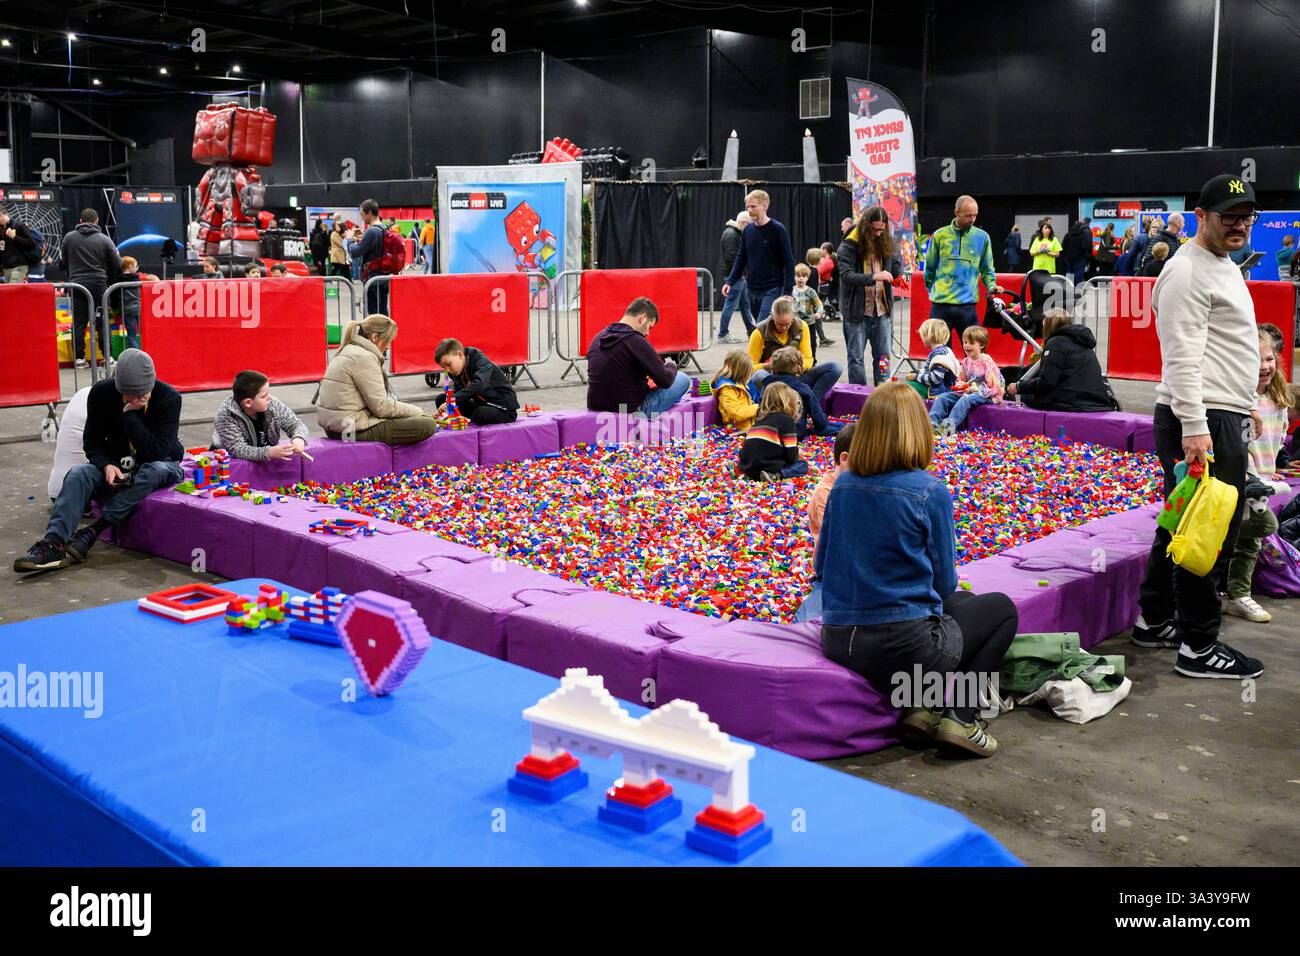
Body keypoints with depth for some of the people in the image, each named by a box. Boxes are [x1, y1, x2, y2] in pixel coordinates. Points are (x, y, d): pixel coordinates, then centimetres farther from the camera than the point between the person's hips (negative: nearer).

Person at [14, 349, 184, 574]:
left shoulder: (169, 398, -19)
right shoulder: (102, 393, -10)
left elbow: (156, 452, -24)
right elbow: (92, 440, -1)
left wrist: (130, 414, -27)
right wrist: (106, 466, -22)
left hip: (161, 465, -3)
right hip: (118, 465, 3)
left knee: (156, 471, -38)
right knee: (78, 474, -25)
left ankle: (92, 532, -34)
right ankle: (53, 543, -41)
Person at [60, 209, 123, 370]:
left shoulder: (69, 237, 2)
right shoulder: (104, 240, -2)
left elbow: (62, 263, 9)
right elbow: (118, 265, 0)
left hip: (77, 284, 1)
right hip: (99, 284, -1)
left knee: (78, 322, 6)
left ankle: (79, 358, 5)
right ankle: (107, 356, 9)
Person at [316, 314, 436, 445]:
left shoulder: (347, 351, 16)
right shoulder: (364, 357, -15)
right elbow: (380, 406, -17)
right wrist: (417, 411, -6)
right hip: (356, 429, -11)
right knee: (427, 425, -16)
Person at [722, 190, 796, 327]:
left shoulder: (777, 230, -8)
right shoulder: (748, 230, 7)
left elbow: (789, 261, -8)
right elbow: (741, 258, 15)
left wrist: (788, 291, -13)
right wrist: (729, 281, 3)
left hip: (772, 289, -6)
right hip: (753, 290, 6)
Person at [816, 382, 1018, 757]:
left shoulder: (842, 485, 2)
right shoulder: (930, 492, -12)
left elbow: (821, 566, 10)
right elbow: (945, 582, -2)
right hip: (902, 648, -6)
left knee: (962, 601, 32)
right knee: (1001, 609, 21)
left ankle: (921, 704, 11)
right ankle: (959, 717, 3)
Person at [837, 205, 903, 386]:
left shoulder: (887, 242, 6)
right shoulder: (849, 245, -10)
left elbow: (897, 265, 17)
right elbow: (846, 275, -19)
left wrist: (899, 277, -7)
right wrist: (874, 277, -31)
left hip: (882, 310, 4)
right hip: (857, 311, -4)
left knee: (883, 356, 9)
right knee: (856, 357, 4)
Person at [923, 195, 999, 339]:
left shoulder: (982, 237, 3)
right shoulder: (940, 235, 2)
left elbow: (987, 269, 10)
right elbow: (930, 267, 12)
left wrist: (992, 286, -7)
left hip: (968, 304, 0)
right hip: (940, 303, 0)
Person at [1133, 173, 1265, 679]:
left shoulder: (1225, 267, 20)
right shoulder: (1188, 270, -12)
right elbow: (1182, 354, -21)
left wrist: (1243, 406, 25)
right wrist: (1195, 426, -26)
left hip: (1222, 419, 10)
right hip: (1200, 421, -10)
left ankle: (1155, 621, 25)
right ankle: (1199, 647, 1)